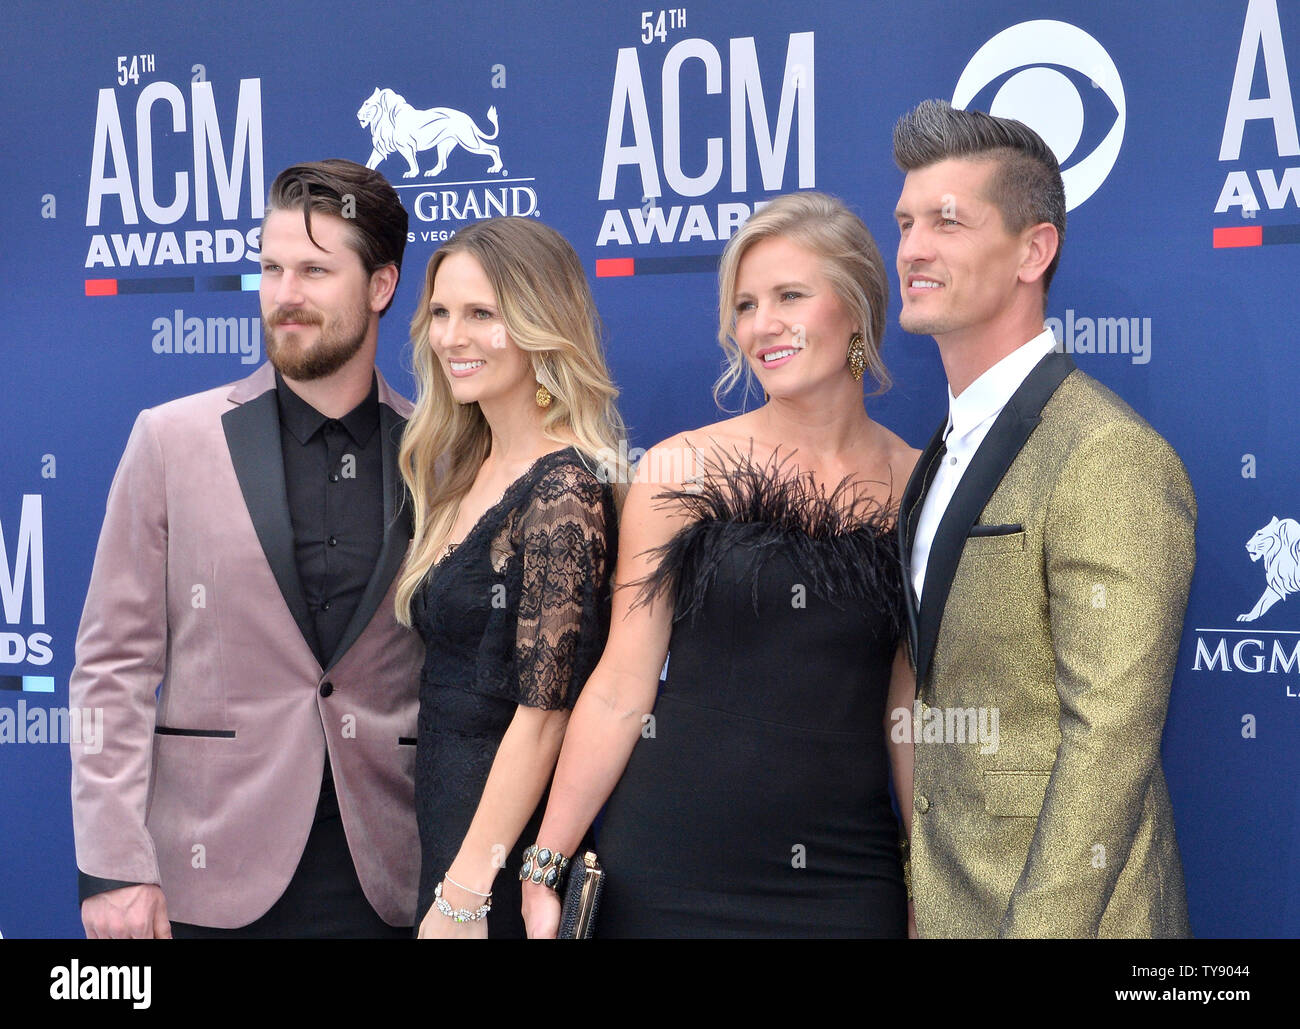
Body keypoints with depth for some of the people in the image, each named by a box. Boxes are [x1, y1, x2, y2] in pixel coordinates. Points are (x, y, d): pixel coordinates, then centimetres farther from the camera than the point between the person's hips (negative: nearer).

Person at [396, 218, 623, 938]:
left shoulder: (563, 488, -16)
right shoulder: (468, 471, 10)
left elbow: (543, 713, -19)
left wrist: (463, 894, -20)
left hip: (508, 841, -8)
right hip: (449, 821, 8)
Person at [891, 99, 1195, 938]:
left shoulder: (1110, 459, -18)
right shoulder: (946, 455, 10)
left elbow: (1109, 737, -22)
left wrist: (1040, 925, -22)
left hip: (1061, 909, -8)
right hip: (941, 900, 8)